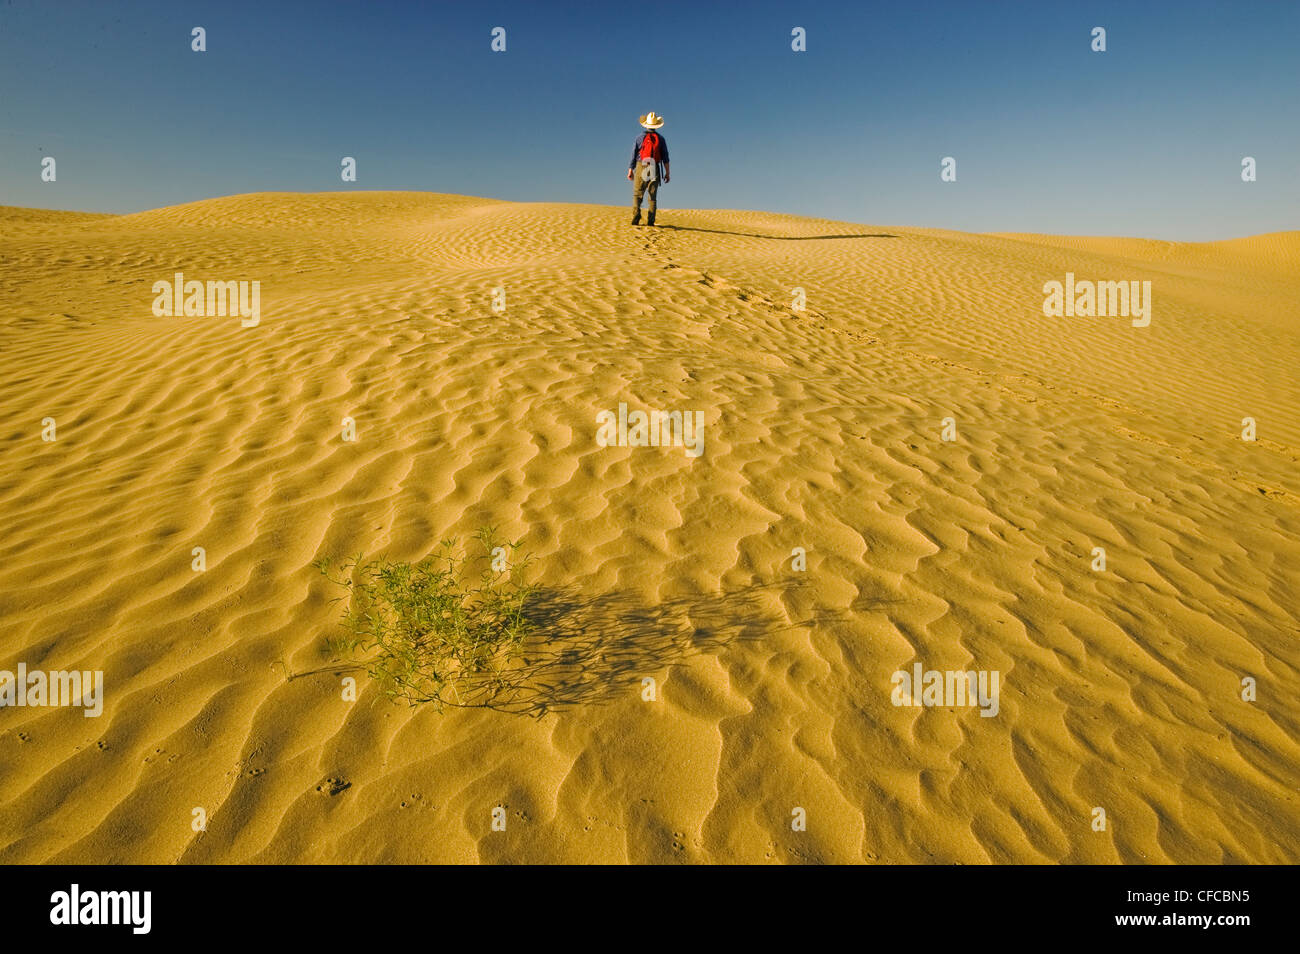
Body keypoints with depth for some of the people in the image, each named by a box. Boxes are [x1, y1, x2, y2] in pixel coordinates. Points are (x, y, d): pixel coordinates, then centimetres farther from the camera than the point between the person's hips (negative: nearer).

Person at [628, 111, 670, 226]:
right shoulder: (661, 138, 5)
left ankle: (636, 217, -15)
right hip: (655, 169, 1)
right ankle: (650, 221, -2)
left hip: (641, 167, -1)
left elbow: (633, 155, 3)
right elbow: (665, 157, 3)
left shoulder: (640, 138, 2)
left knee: (637, 194, 3)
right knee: (653, 196, 6)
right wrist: (667, 172, 7)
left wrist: (630, 170, 9)